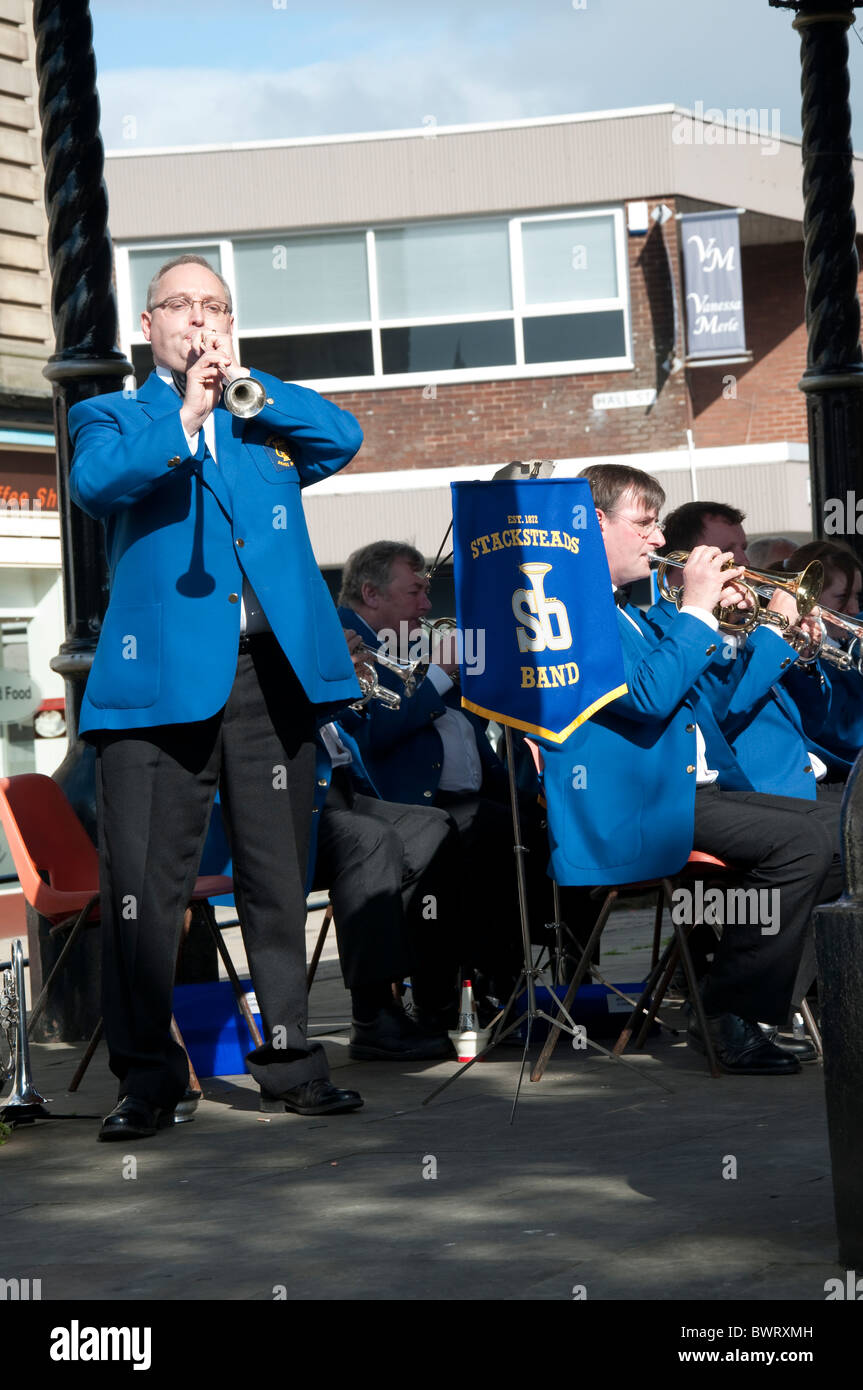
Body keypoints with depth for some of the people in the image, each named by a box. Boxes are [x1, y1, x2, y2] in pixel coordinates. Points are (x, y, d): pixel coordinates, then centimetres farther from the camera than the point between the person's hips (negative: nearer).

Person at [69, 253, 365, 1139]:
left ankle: (288, 1057, 17)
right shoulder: (112, 418, 13)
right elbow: (95, 481, -8)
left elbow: (342, 437, 2)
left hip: (274, 672, 3)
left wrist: (244, 384, -2)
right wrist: (185, 417, -17)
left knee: (278, 877, 8)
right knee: (143, 887, -5)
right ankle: (148, 1076, 2)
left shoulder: (269, 419, 21)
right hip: (162, 676, -3)